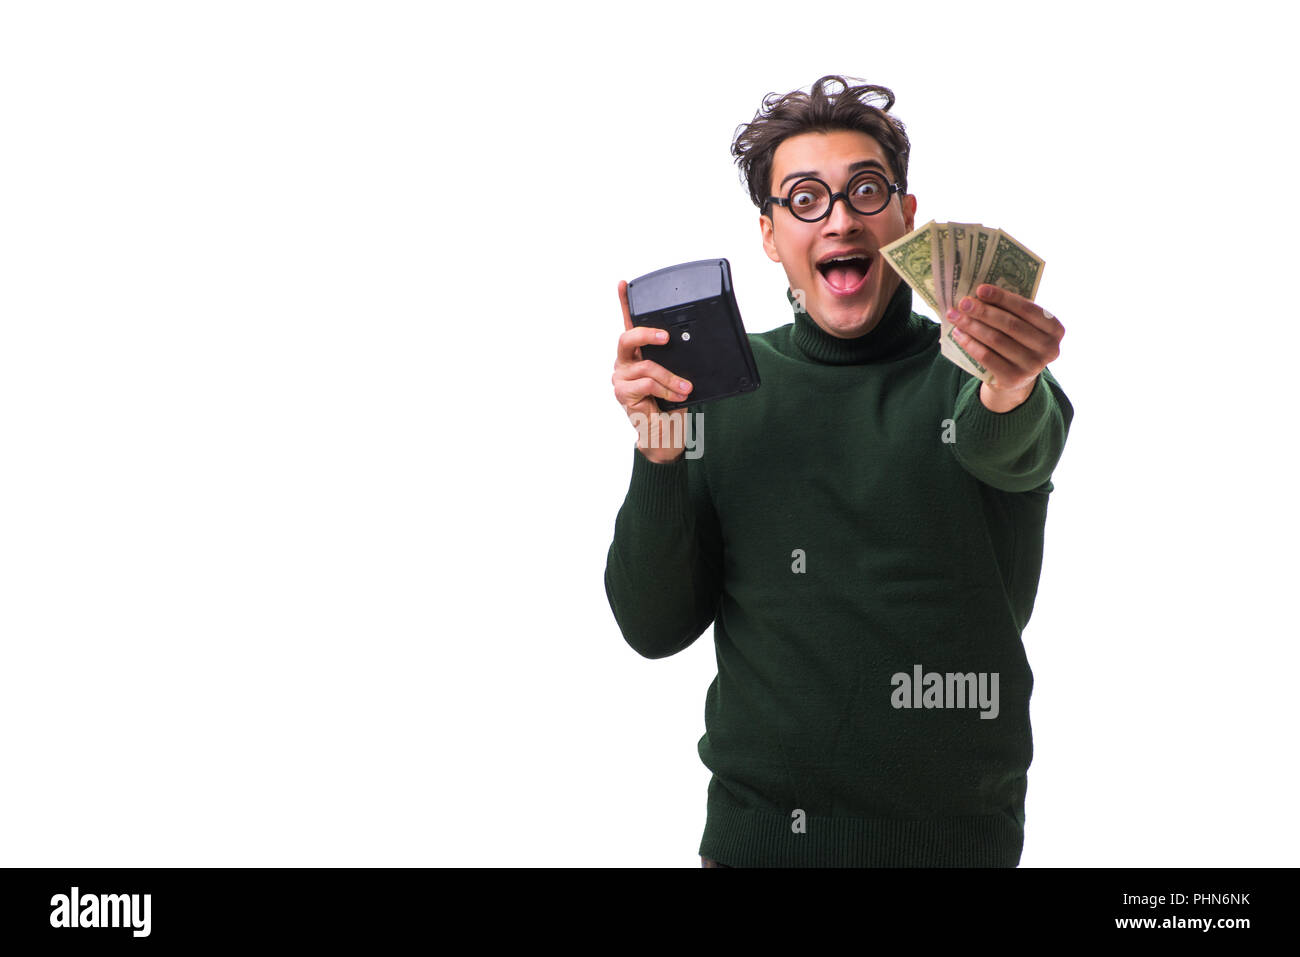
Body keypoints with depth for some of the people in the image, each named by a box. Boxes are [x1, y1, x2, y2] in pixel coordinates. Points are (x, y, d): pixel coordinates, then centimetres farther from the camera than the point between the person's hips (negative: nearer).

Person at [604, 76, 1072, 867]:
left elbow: (1011, 450, -28)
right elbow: (655, 630, -2)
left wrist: (1010, 392, -50)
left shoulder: (975, 371, -4)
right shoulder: (724, 389, 1)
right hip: (754, 826, 2)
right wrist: (660, 454, -17)